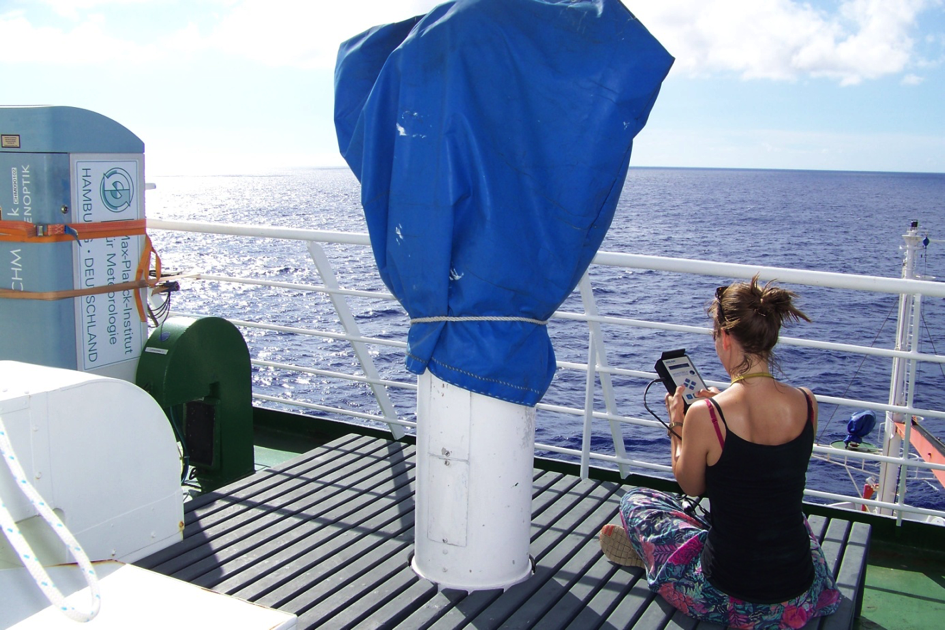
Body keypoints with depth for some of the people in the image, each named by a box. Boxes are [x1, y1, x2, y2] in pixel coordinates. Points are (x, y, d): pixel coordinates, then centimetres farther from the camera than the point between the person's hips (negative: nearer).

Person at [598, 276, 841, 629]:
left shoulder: (704, 416, -22)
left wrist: (677, 423, 12)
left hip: (731, 599, -4)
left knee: (634, 501, 18)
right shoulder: (807, 404, -9)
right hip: (802, 599, 5)